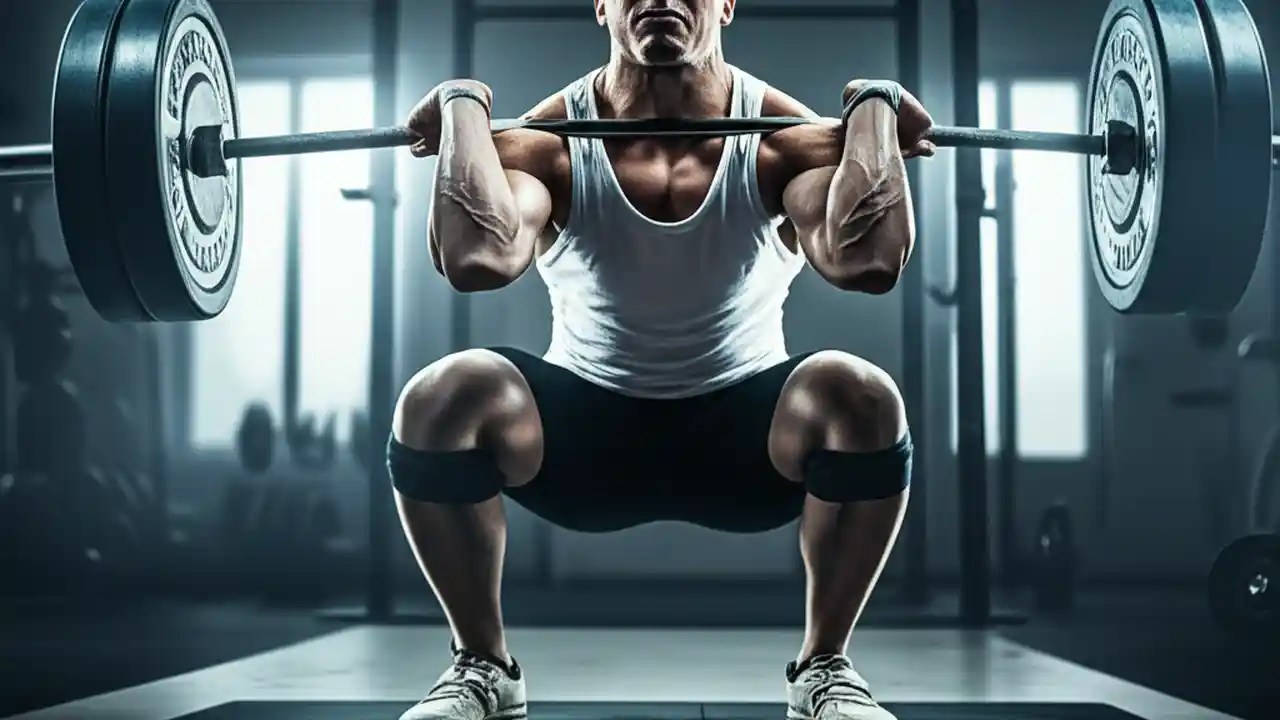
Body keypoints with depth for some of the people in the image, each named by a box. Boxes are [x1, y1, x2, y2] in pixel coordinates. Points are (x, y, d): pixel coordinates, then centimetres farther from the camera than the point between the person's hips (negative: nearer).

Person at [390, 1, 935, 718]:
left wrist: (874, 109, -24)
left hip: (744, 439, 0)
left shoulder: (783, 138, -11)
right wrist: (463, 108, -26)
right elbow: (478, 258, -35)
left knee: (861, 396, -33)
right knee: (443, 398, -29)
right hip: (586, 436, 0)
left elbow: (868, 260, -32)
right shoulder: (552, 139, -12)